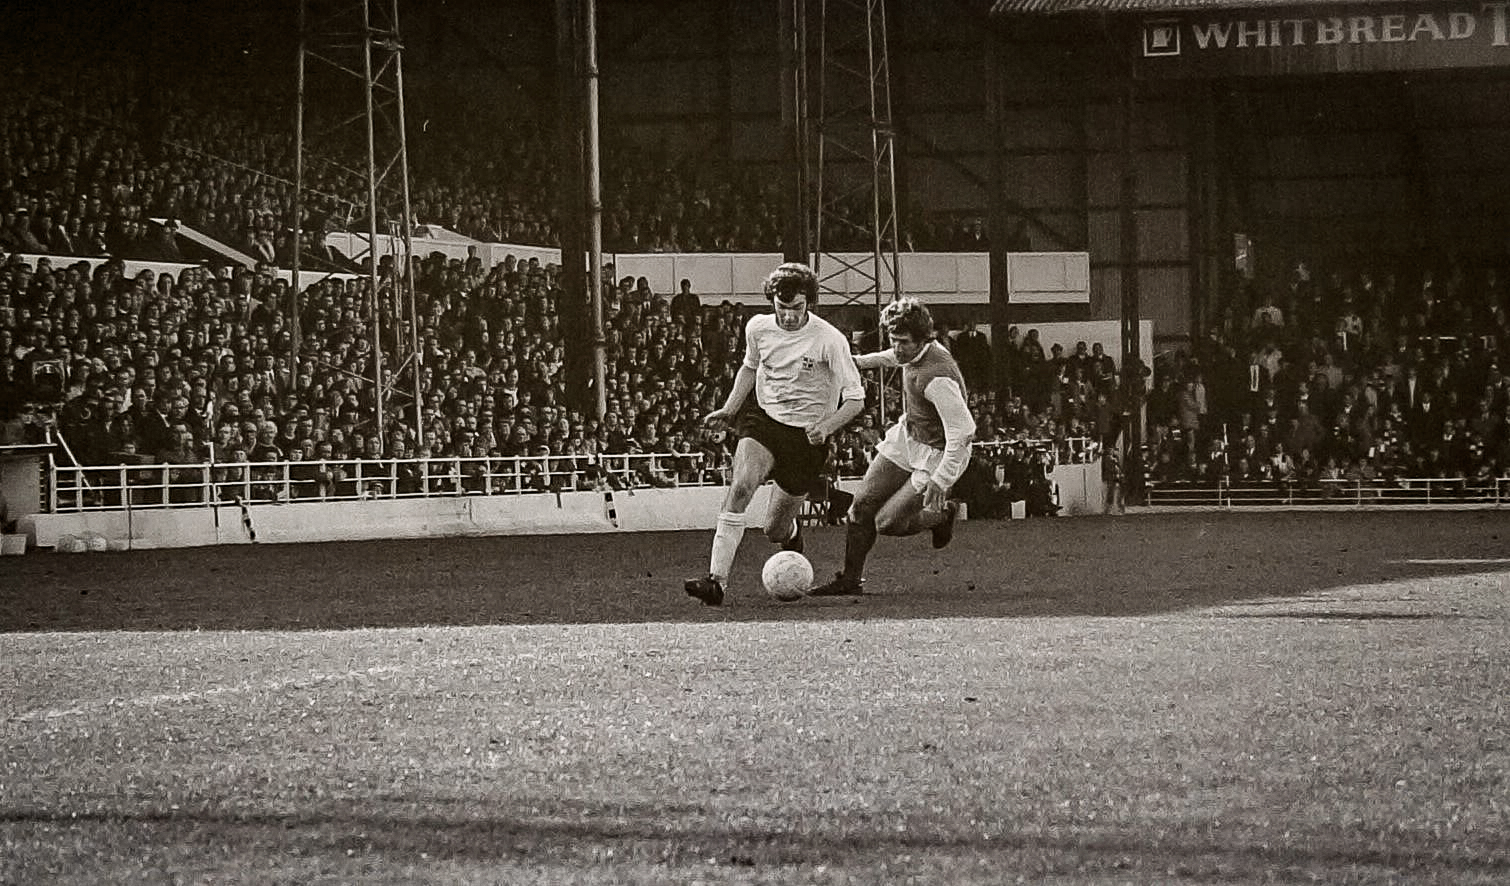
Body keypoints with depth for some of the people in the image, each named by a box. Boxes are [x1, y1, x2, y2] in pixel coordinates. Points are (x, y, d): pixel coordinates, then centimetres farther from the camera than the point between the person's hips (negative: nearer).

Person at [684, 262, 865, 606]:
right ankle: (716, 580, -33)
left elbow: (855, 399, -12)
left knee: (775, 531, 3)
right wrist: (729, 409, 11)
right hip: (763, 420, 2)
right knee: (740, 486, -29)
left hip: (806, 436, -2)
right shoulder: (758, 327, -3)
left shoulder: (830, 340, -16)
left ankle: (791, 532, 44)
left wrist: (827, 426, -29)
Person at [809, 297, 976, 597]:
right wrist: (862, 361, 31)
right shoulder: (913, 352, -7)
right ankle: (850, 580, 14)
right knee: (863, 505, 3)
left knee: (887, 523, -8)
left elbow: (963, 430, -35)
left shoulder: (936, 378, -34)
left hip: (937, 455, -8)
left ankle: (942, 515, 19)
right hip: (906, 437, 8)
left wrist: (940, 480, -36)